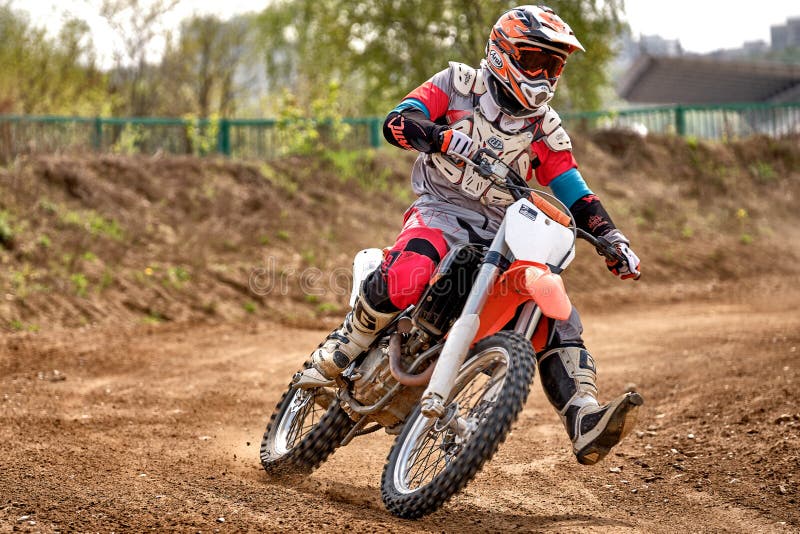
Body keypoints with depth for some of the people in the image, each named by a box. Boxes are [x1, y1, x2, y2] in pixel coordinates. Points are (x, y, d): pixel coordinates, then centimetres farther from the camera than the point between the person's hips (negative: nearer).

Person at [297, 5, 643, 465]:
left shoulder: (545, 128, 14)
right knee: (405, 280, -37)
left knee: (558, 319, -12)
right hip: (442, 210, -5)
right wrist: (442, 135, -31)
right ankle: (337, 354, -15)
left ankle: (587, 425, -21)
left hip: (504, 233, 5)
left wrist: (614, 239, -5)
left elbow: (575, 194, 12)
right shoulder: (460, 84, 4)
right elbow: (397, 121, -9)